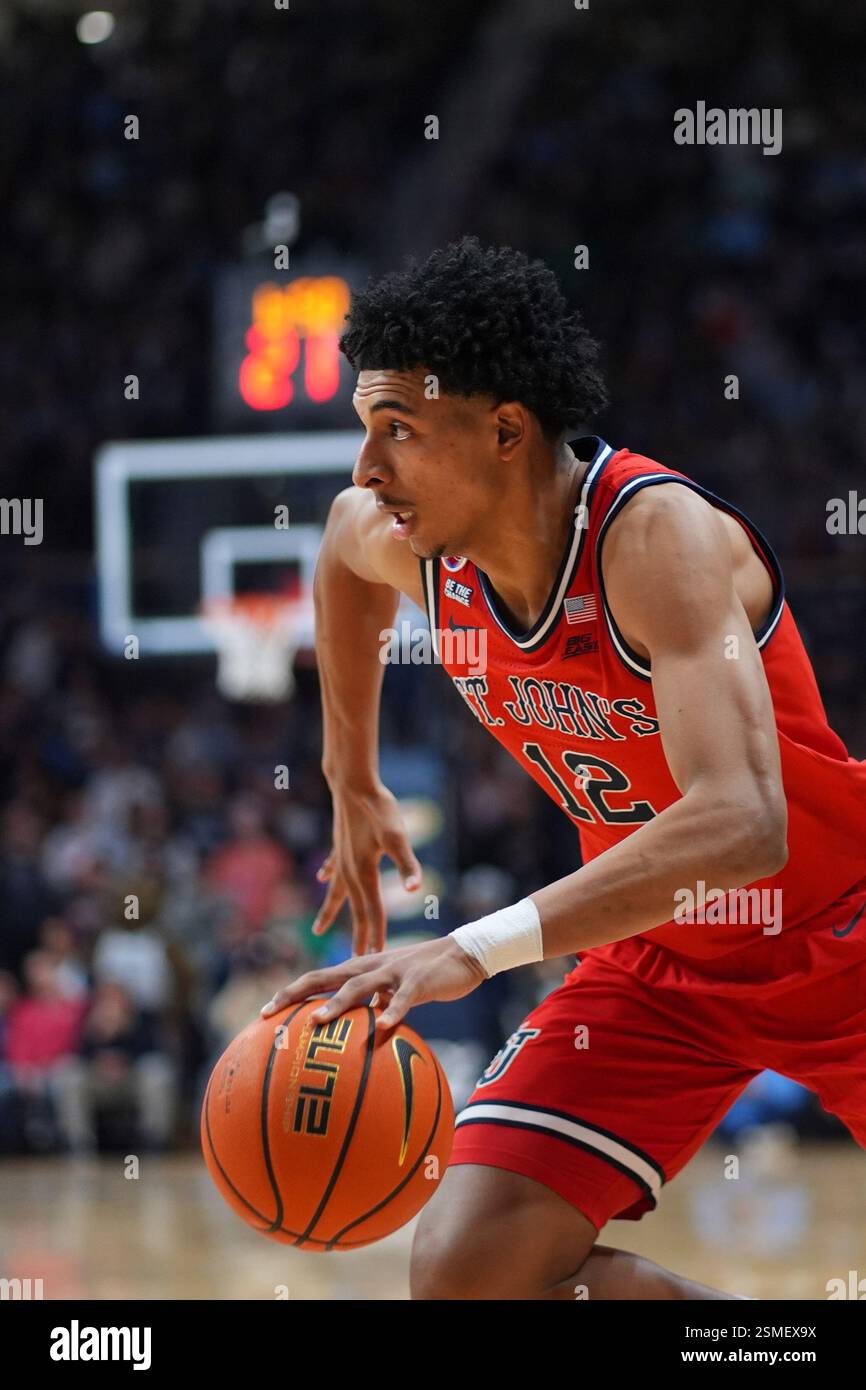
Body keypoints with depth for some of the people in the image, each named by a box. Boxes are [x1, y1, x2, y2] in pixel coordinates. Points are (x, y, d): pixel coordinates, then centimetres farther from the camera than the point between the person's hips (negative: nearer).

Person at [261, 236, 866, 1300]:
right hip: (656, 956, 5)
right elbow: (344, 543, 18)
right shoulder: (417, 546, -11)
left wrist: (476, 950, -53)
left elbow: (740, 825, -45)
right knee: (464, 1273, -11)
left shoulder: (657, 533, -31)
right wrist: (353, 787, 22)